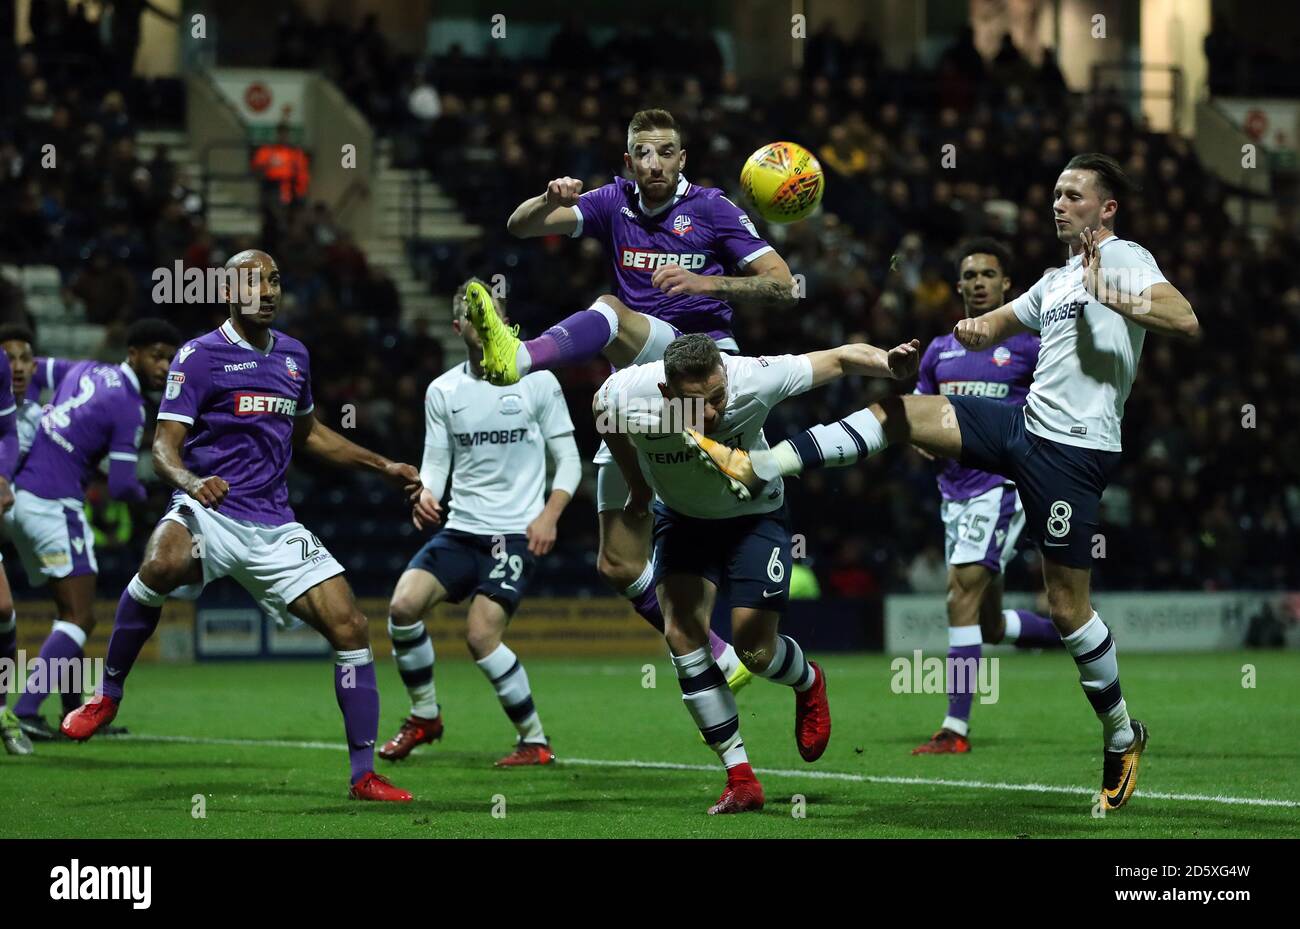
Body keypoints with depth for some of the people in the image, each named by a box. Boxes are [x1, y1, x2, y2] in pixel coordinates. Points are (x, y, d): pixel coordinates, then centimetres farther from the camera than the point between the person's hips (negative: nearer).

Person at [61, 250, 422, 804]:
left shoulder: (293, 356, 16)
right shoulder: (198, 357, -2)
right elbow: (164, 447, -8)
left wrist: (384, 467, 29)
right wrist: (191, 482, -30)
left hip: (273, 527, 5)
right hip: (208, 511, -5)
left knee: (350, 627, -7)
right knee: (160, 567, -38)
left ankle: (363, 774, 4)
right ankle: (107, 696, -16)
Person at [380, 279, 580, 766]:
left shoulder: (537, 380, 0)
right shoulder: (442, 391, 9)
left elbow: (568, 458, 3)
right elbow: (436, 462, 11)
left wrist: (549, 514, -13)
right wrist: (427, 493, -13)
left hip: (515, 533, -4)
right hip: (460, 529, 4)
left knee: (480, 634, -19)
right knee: (404, 603, -18)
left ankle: (535, 741, -2)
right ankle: (424, 716, 4)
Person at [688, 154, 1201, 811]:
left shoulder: (1125, 260, -6)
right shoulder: (1056, 280, 19)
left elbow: (1186, 322, -21)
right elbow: (996, 325, 28)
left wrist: (1113, 298, -29)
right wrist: (976, 329, 4)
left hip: (1073, 452, -8)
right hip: (1025, 426, 8)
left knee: (1067, 608, -5)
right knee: (895, 412, -2)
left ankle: (1122, 736, 12)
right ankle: (755, 468, -5)